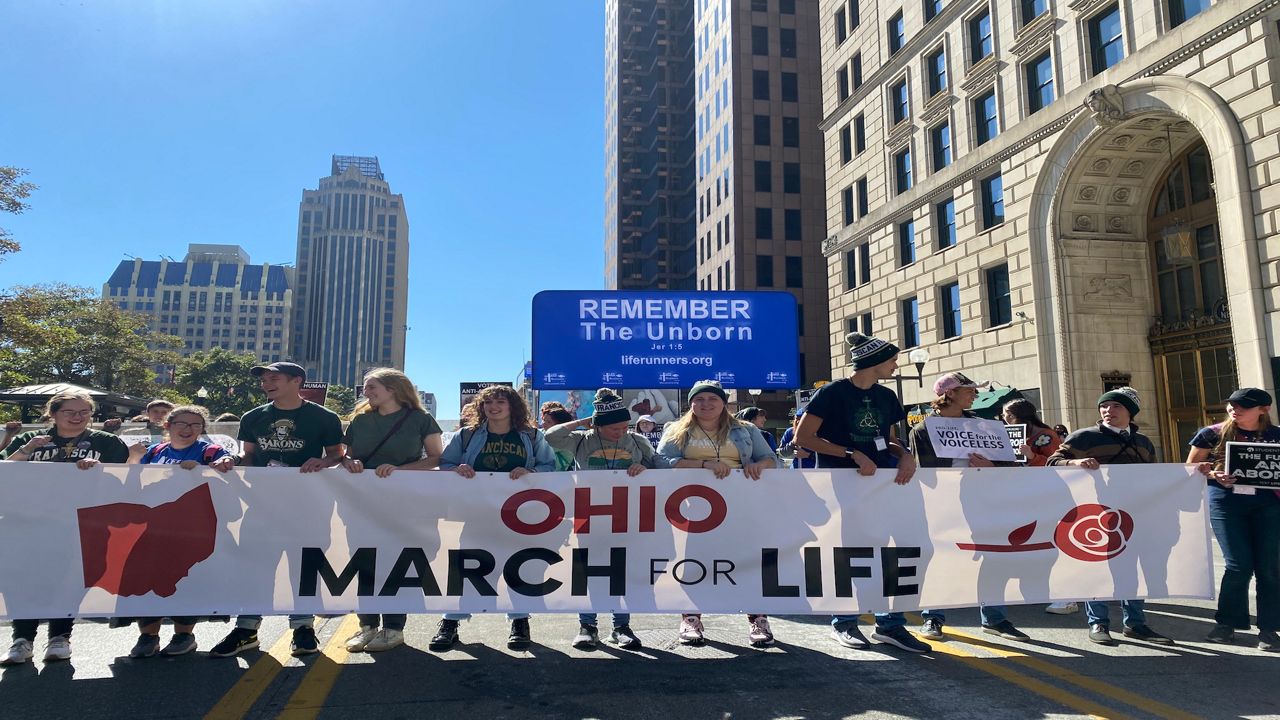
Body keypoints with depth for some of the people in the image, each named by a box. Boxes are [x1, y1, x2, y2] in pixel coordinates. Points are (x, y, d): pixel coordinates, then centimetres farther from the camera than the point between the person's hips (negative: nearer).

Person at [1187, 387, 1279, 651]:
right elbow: (1190, 468, 7)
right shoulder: (1212, 434, 1)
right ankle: (1226, 622, 11)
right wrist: (1213, 475, -12)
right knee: (1239, 564, -5)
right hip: (1226, 502, -2)